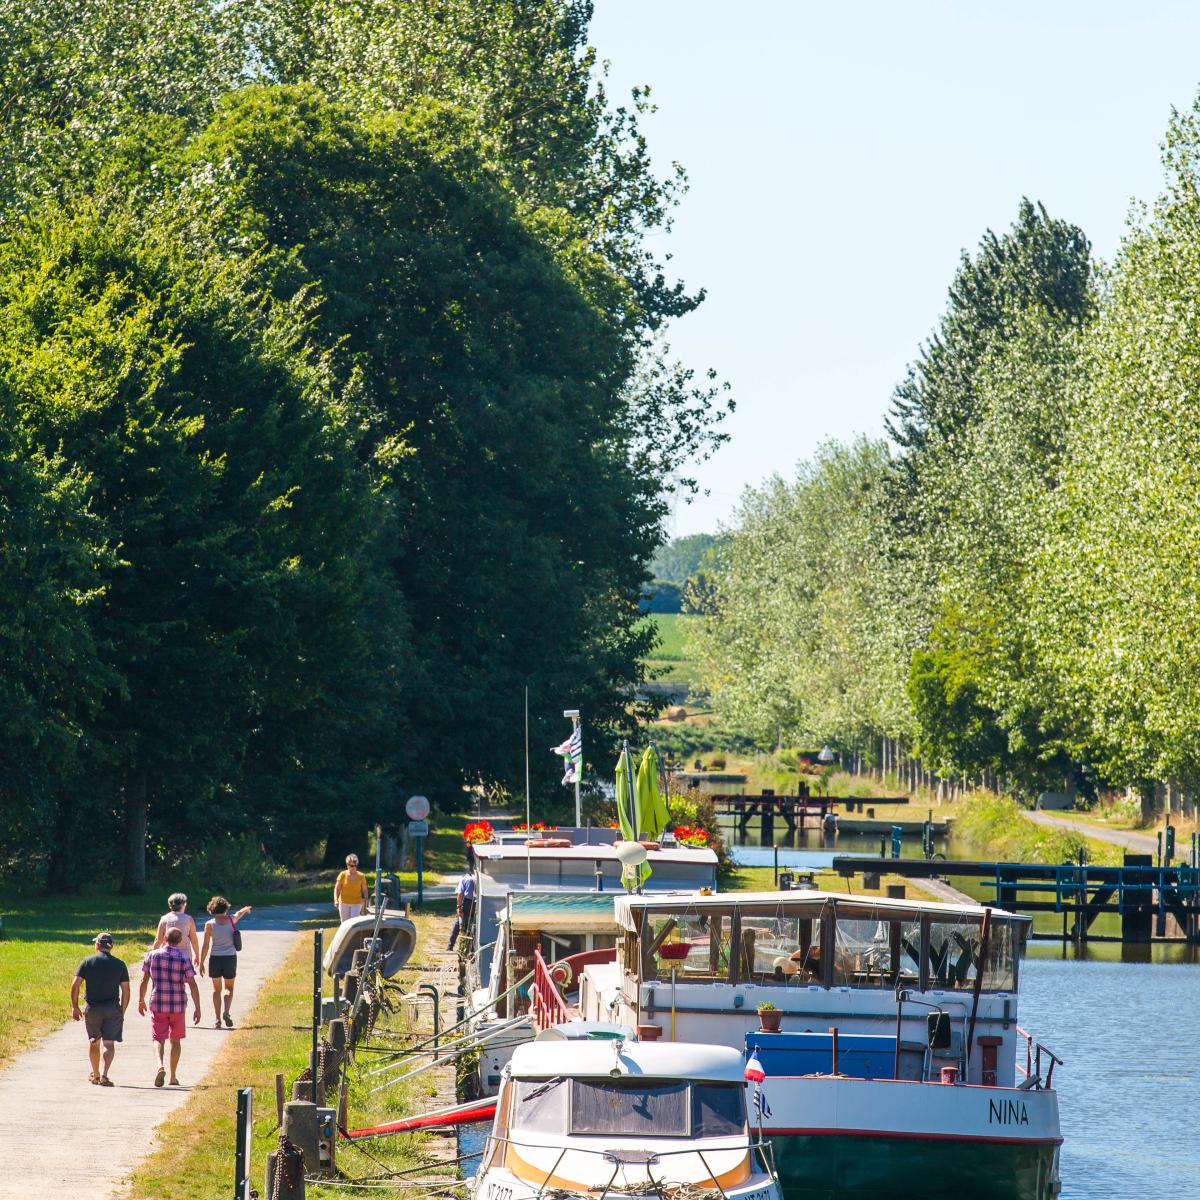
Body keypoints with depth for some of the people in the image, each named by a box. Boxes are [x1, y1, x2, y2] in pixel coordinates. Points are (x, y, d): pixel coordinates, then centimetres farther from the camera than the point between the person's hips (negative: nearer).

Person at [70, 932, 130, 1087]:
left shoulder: (87, 962, 1)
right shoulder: (119, 964, 3)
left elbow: (75, 985, -6)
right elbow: (126, 990, 1)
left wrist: (74, 1007, 1)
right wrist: (122, 1012, 8)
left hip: (92, 1008, 1)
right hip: (113, 1009, -1)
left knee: (94, 1042, 18)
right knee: (109, 1043, -2)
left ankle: (95, 1075, 29)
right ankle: (104, 1075, -20)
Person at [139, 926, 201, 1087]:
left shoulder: (152, 956, -2)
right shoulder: (184, 959, -6)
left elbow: (144, 980, 4)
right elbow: (192, 985, -9)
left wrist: (141, 1001, 18)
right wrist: (197, 1008, -4)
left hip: (157, 1005, 0)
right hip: (178, 1005, 0)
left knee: (159, 1039, 0)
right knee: (176, 1040, 15)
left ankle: (160, 1066, -29)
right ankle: (173, 1077, 21)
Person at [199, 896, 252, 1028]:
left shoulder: (209, 924, -7)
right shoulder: (231, 919, -1)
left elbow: (205, 946, -7)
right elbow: (239, 913, 24)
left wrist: (201, 963, 1)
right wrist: (246, 909, 47)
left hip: (215, 958, -1)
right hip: (230, 957, 1)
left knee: (216, 989, 11)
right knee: (229, 987, 13)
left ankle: (217, 1019, 6)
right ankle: (226, 1012, -11)